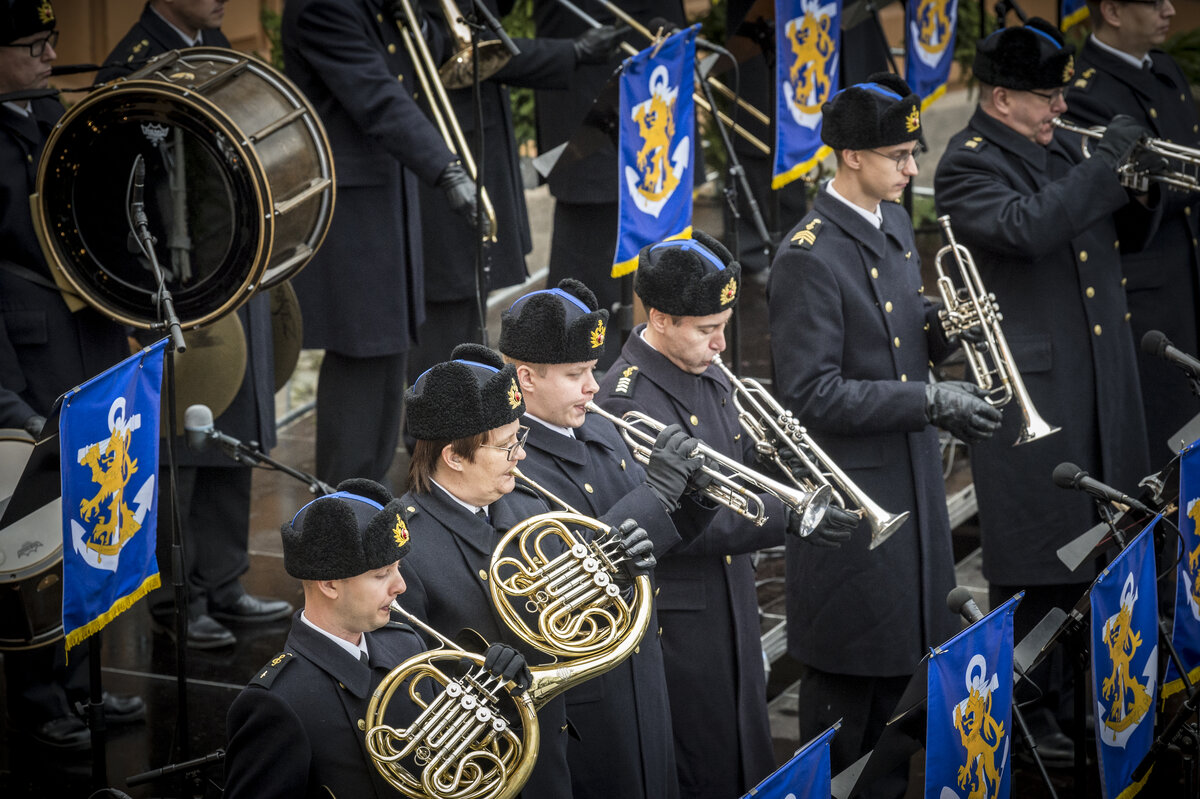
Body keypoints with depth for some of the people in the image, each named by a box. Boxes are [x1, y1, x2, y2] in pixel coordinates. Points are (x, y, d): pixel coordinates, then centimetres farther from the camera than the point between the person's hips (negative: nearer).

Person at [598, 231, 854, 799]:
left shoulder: (707, 374, 5)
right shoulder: (627, 400, -22)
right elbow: (677, 527, -25)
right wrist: (785, 518, -27)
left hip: (732, 602, 8)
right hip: (677, 619, -8)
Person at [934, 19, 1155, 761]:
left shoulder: (1063, 149, 15)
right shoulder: (970, 163, -9)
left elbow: (1125, 236, 20)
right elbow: (1026, 227, -28)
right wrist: (1103, 165, -24)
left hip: (1102, 380, 8)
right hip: (1031, 385, -8)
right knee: (1039, 556, -3)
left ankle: (1079, 689, 26)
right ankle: (1028, 708, 7)